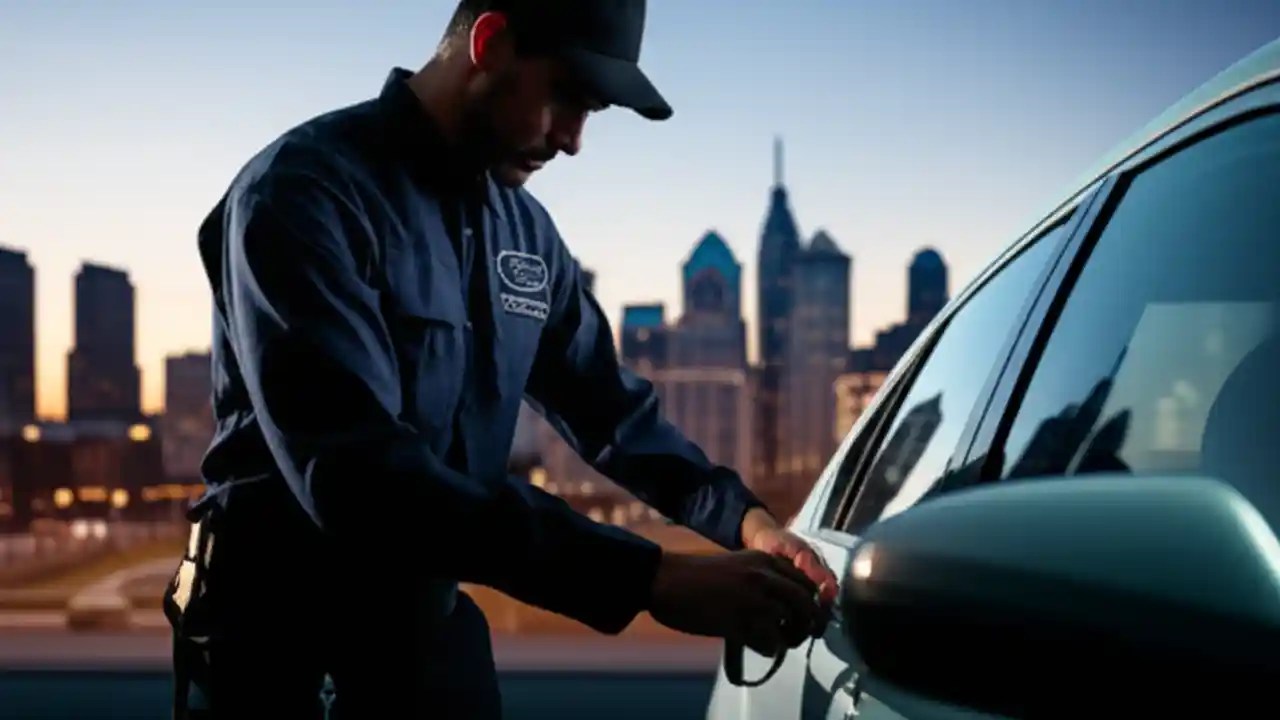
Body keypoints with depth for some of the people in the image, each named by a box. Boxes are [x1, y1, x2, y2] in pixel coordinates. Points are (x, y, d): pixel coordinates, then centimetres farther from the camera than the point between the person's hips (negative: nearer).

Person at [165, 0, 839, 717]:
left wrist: (742, 516, -7)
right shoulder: (305, 192, -21)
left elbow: (610, 405, 11)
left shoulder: (525, 228, 4)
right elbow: (357, 474, -33)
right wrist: (648, 578, -38)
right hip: (278, 614, -6)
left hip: (425, 605, 6)